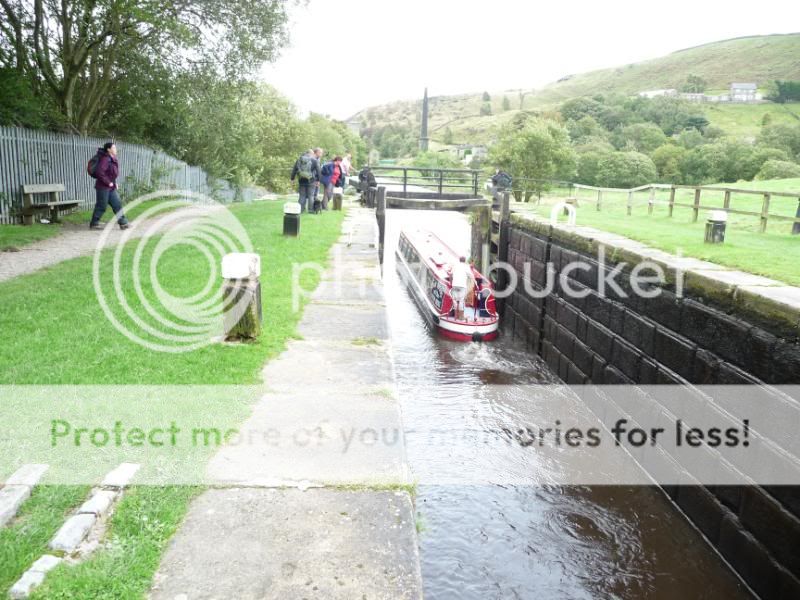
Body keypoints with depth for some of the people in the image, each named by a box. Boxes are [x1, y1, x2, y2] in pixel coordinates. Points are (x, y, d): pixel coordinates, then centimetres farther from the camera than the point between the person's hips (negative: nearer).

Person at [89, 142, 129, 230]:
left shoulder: (113, 159, 11)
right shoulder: (105, 159, -18)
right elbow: (99, 172, -26)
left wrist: (114, 183, 13)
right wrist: (108, 182, -20)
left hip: (111, 188, 9)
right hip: (103, 187, -9)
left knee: (117, 204, 6)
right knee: (101, 206, -1)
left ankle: (123, 223, 9)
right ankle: (93, 224, 11)